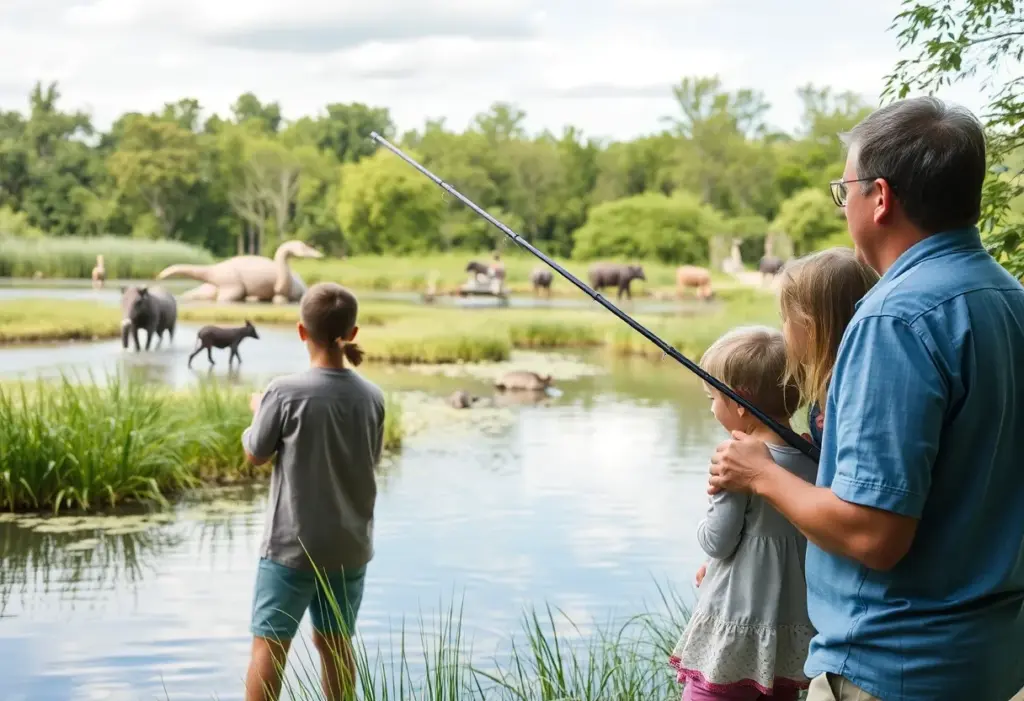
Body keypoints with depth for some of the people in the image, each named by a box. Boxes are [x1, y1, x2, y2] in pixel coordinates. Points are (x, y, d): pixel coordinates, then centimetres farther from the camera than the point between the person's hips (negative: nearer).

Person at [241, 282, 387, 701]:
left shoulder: (285, 392, -14)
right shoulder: (371, 397, -3)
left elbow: (255, 454, -3)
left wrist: (258, 413, 16)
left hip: (292, 545, -4)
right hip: (350, 547, 4)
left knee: (269, 644, 4)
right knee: (335, 642, 15)